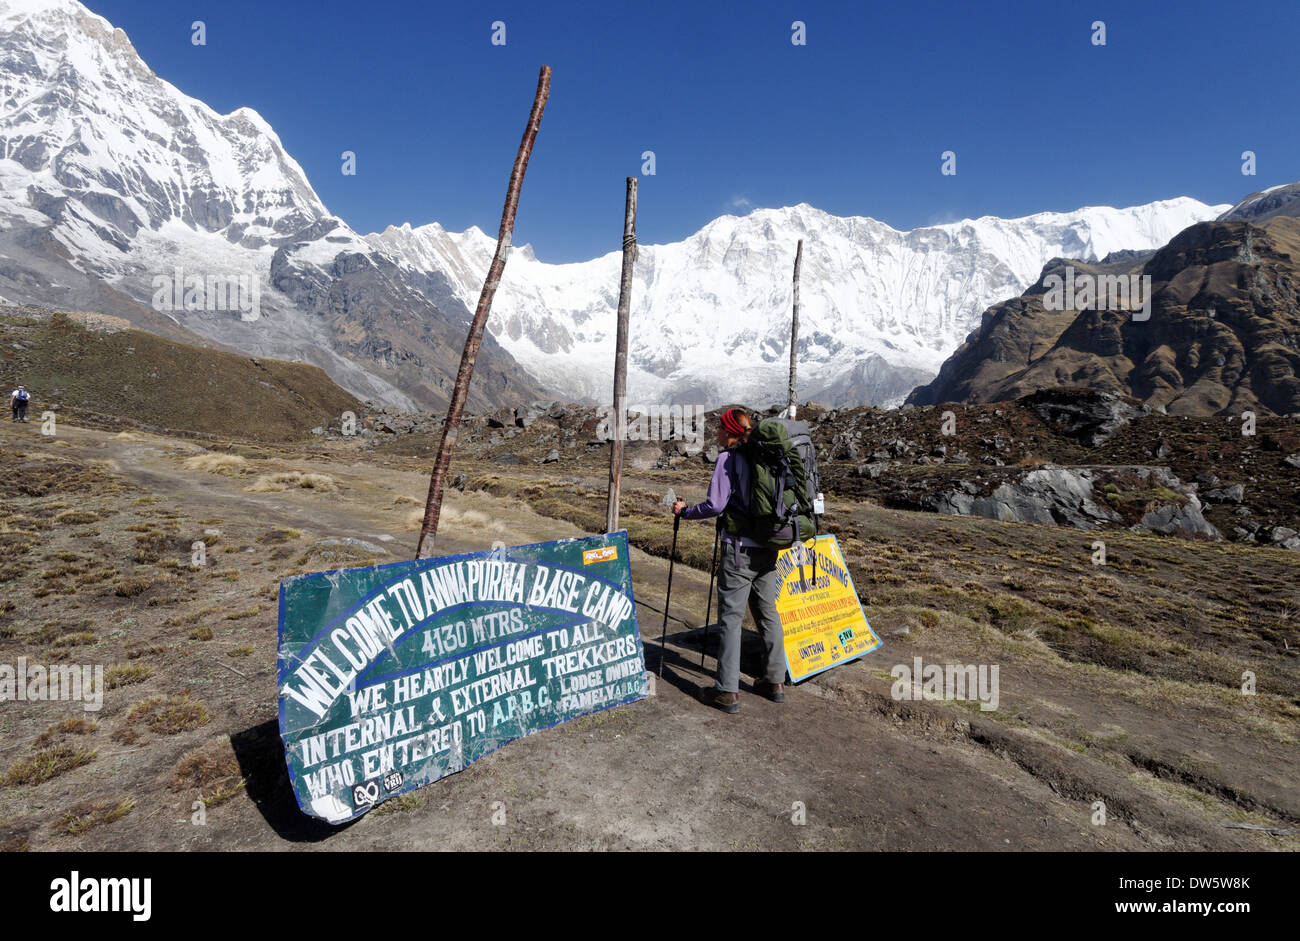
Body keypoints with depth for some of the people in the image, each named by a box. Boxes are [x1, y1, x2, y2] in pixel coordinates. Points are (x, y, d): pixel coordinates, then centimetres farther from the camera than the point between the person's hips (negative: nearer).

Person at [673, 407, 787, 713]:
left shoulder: (728, 459, -10)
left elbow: (715, 505, -16)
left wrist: (684, 511, -1)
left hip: (740, 548, -7)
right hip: (768, 547, 7)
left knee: (730, 616, 0)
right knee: (767, 611, 16)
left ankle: (728, 691, 4)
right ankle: (775, 681, 25)